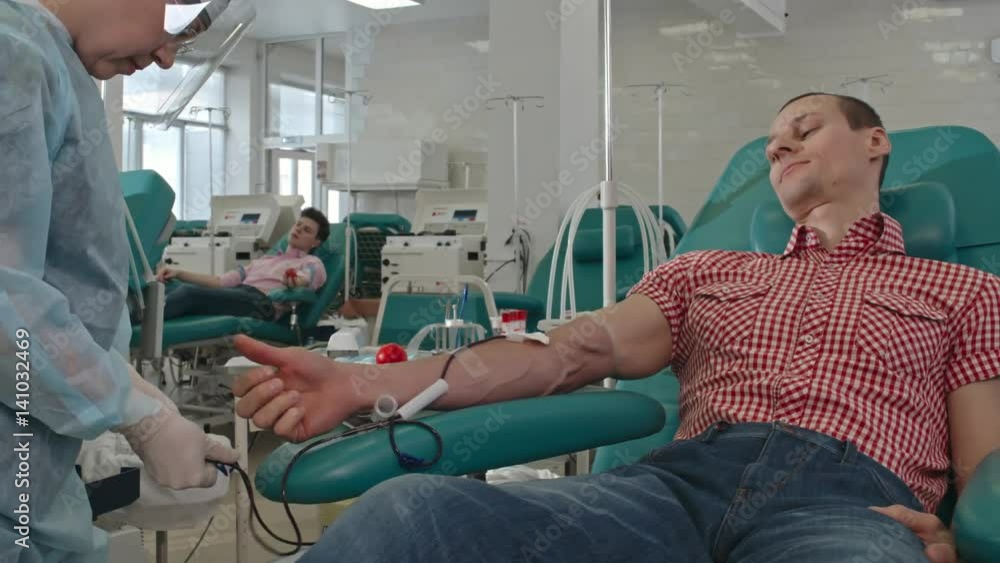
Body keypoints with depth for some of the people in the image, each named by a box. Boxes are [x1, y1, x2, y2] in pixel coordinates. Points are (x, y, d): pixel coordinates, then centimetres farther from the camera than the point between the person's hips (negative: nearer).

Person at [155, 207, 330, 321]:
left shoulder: (312, 263, 20)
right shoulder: (264, 260, 38)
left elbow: (307, 278, -7)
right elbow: (221, 281, 29)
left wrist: (295, 280, -33)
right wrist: (179, 273, 17)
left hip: (260, 300, -6)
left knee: (189, 292, -33)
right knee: (170, 288, -24)